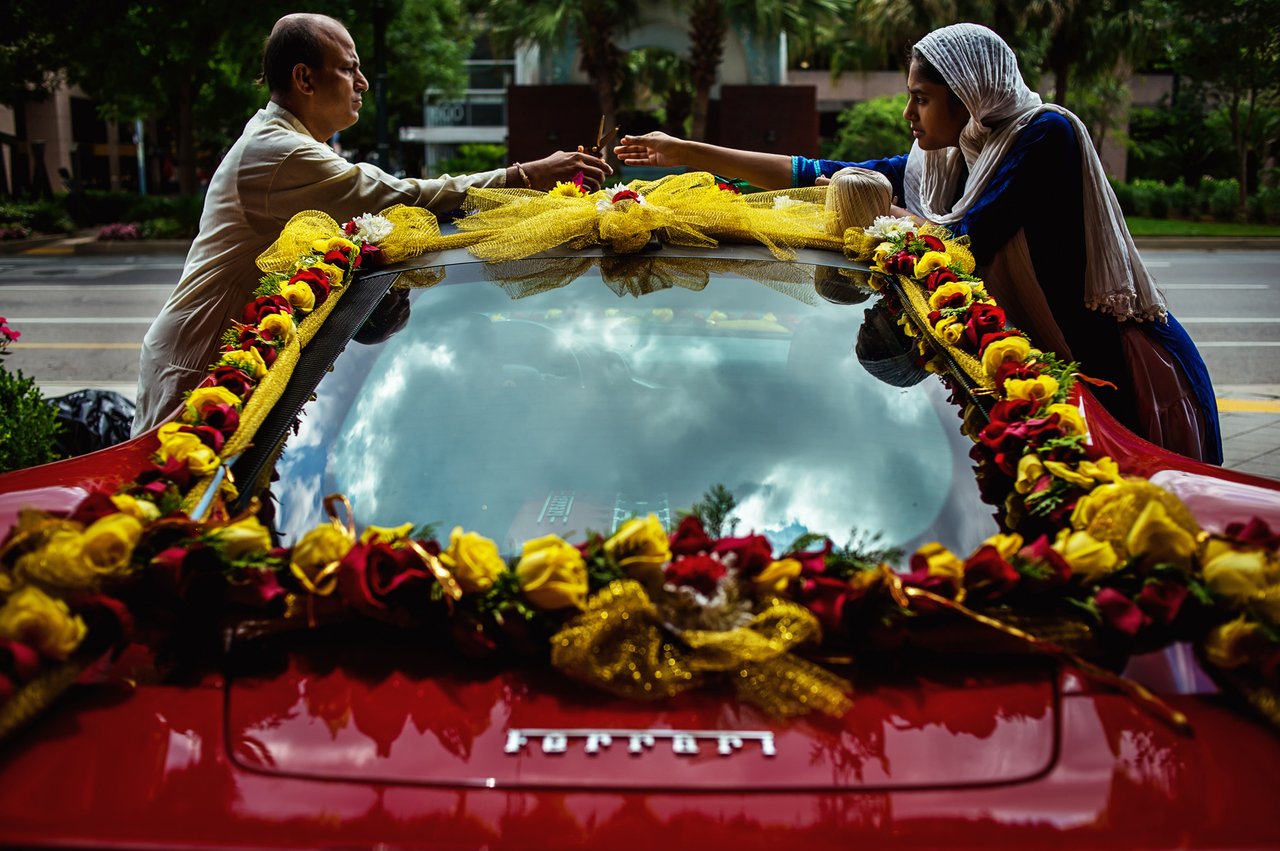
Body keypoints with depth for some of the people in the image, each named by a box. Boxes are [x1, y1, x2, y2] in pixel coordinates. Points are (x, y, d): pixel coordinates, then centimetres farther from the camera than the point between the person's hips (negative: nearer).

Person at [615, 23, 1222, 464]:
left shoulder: (1046, 134, -15)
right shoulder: (939, 163, 4)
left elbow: (964, 241, -24)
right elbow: (817, 175, 5)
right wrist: (686, 153, 5)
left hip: (1119, 366, -6)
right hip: (1048, 363, 6)